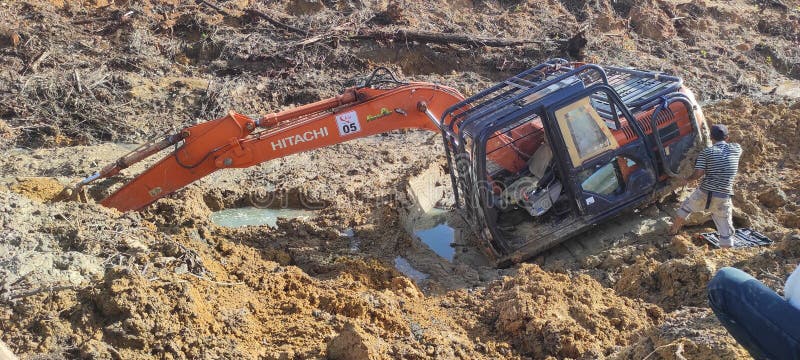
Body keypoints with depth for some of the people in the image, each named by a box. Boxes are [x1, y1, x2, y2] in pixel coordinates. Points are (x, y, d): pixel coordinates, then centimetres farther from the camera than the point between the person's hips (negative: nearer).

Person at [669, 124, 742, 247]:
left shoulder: (706, 152, -5)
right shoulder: (736, 149, 3)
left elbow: (698, 173, -11)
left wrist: (686, 180, 7)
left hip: (704, 193, 0)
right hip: (723, 198, 1)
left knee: (685, 208, 29)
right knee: (726, 232, 7)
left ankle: (672, 232, 43)